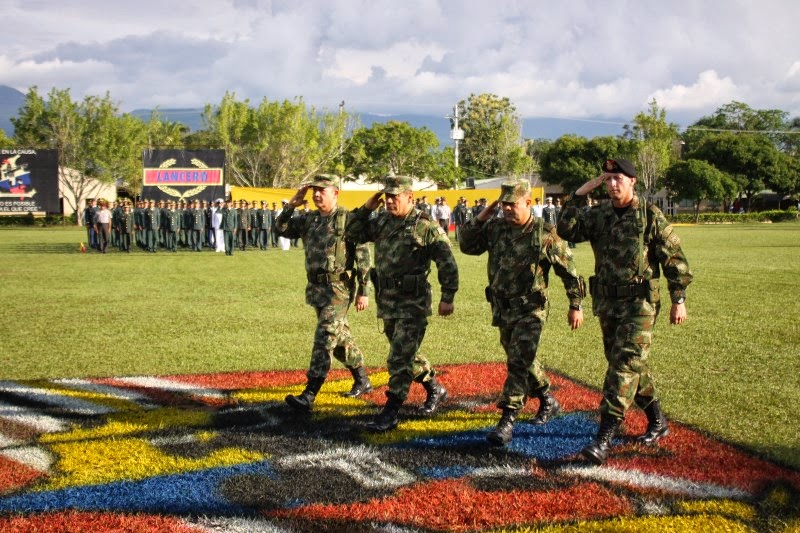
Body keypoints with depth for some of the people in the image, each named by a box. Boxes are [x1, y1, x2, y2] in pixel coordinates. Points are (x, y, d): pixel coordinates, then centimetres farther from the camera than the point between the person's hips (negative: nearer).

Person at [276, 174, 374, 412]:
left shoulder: (348, 219, -10)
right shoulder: (309, 219, 10)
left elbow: (363, 256, -11)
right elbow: (282, 230, 14)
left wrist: (364, 291, -13)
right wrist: (291, 206, 0)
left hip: (339, 289, -8)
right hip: (316, 288, 8)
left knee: (324, 338, -13)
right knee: (339, 335, 18)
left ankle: (309, 395, -16)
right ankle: (362, 380, 35)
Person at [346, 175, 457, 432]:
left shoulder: (426, 226, -11)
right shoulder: (382, 222, 8)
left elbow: (447, 263, -11)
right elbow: (353, 234, 14)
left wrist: (447, 297, -13)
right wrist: (366, 208, 1)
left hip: (412, 304, -8)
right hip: (387, 301, 8)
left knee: (400, 359, -7)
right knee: (405, 353, 20)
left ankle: (390, 414, -2)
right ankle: (436, 389, 39)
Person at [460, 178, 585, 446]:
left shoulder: (544, 235, -13)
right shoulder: (495, 228, 2)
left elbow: (568, 270, -6)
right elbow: (467, 245, 9)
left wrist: (575, 306, -4)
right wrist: (481, 218, -4)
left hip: (530, 311, -7)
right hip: (502, 309, 7)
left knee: (518, 364, -13)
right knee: (522, 361, 20)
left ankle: (506, 422, -12)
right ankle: (548, 401, 40)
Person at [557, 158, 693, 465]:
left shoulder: (650, 215, -5)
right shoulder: (598, 215, 7)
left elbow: (673, 258, -3)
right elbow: (567, 230, -5)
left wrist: (679, 299, -5)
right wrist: (579, 195, -9)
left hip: (639, 303, -6)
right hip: (607, 302, 6)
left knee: (624, 364, -13)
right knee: (633, 364, 15)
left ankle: (604, 439, -18)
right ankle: (657, 422, 35)